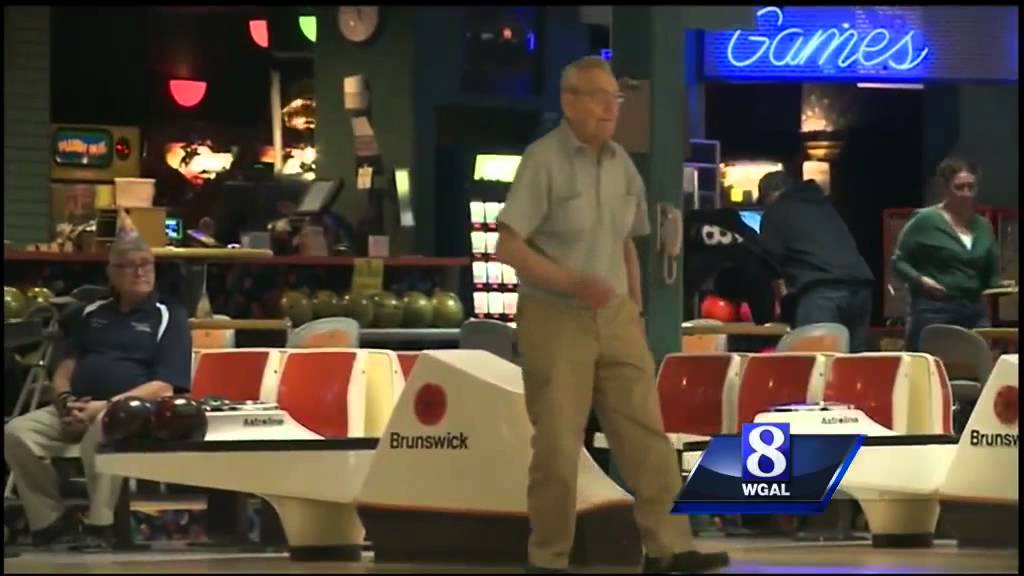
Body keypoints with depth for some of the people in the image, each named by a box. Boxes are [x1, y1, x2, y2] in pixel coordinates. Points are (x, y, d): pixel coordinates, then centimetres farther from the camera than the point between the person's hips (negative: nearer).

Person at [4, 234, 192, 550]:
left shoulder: (168, 318, 5)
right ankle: (52, 522, -16)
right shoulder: (92, 313, 21)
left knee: (104, 427, -42)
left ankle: (101, 527, -33)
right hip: (77, 410, 5)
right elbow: (65, 368, 19)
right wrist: (66, 401, -5)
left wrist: (106, 406, -17)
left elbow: (163, 388, -6)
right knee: (16, 433, -22)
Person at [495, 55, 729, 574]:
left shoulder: (621, 164, 6)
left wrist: (634, 309, 10)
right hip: (555, 319, -6)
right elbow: (508, 247, -18)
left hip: (614, 318, 6)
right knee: (558, 447, -1)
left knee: (646, 432, -1)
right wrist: (573, 283, -26)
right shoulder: (543, 161, -14)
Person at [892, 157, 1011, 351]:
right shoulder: (925, 221, -3)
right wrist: (920, 280, -17)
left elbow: (990, 275, 19)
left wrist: (1001, 285, -2)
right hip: (934, 312, -5)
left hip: (974, 313, 5)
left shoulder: (983, 227, 14)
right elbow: (899, 262, -1)